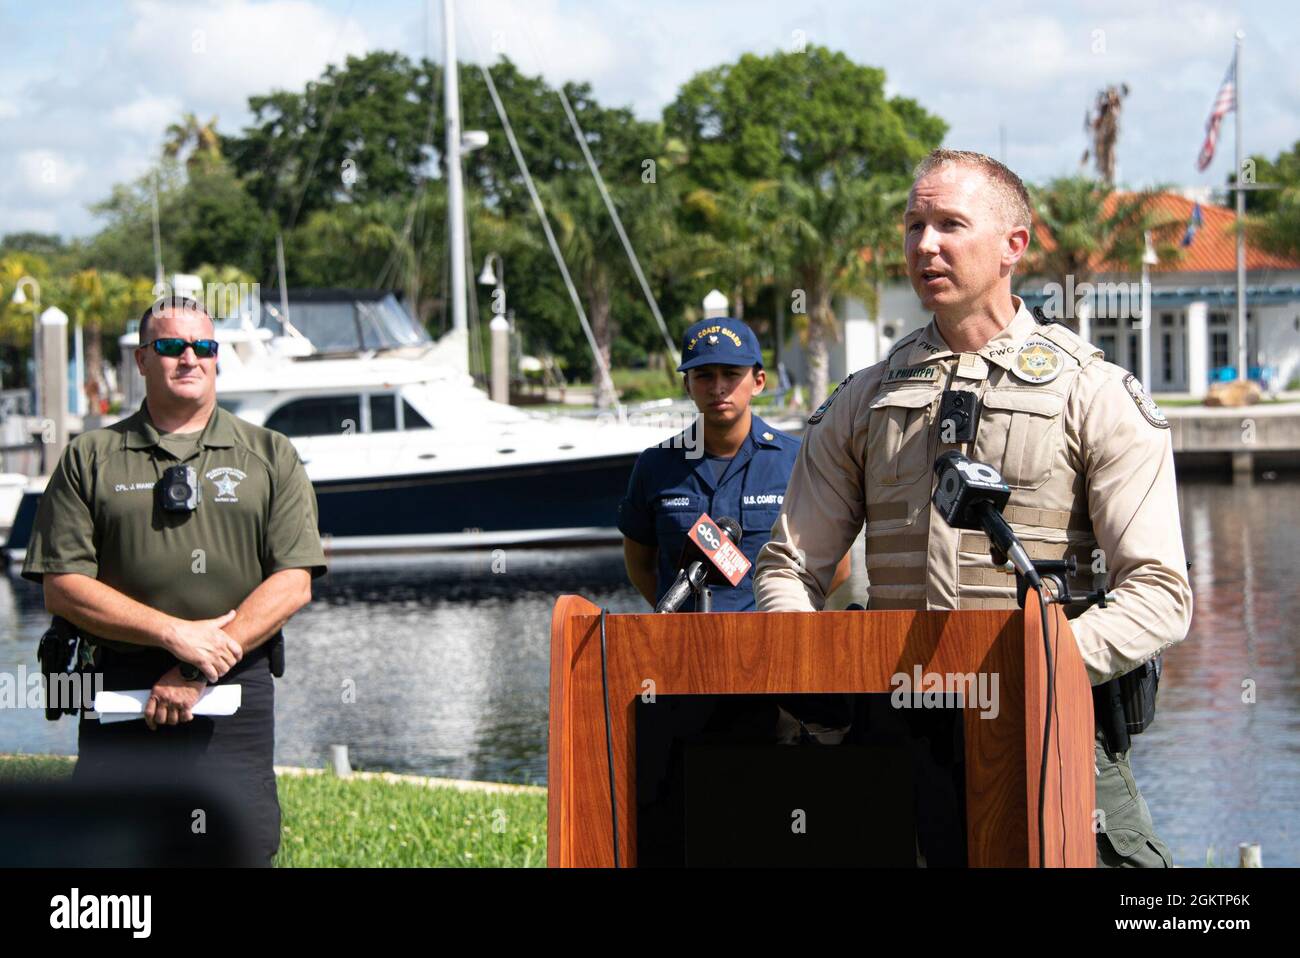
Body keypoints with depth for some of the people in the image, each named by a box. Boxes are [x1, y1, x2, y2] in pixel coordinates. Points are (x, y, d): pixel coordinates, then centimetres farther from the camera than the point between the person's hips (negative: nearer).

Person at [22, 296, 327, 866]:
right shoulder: (90, 459, 9)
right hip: (121, 692, 0)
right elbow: (62, 586, 0)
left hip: (235, 692, 0)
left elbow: (293, 584, 1)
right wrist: (175, 634, -11)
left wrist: (199, 672, -9)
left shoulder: (270, 457, 10)